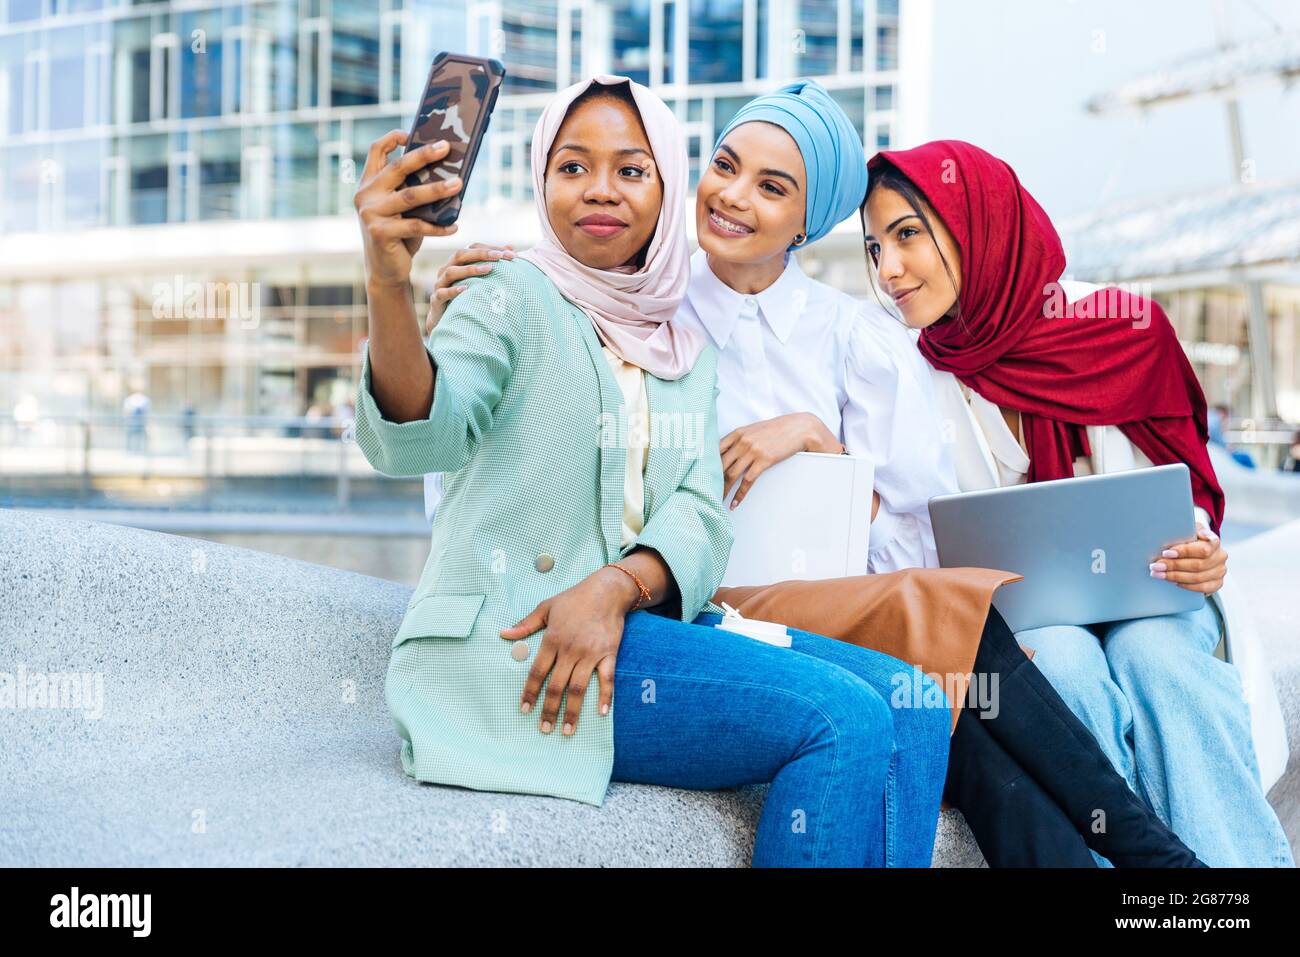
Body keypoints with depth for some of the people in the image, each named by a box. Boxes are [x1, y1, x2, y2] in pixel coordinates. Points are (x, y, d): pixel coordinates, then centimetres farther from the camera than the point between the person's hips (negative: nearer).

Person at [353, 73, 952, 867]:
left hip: (642, 622, 6)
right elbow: (418, 437, -17)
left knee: (914, 704, -11)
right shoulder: (516, 299, 2)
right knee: (844, 720, -23)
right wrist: (389, 287, -38)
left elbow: (700, 512, 6)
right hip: (511, 641, -6)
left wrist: (615, 586, -16)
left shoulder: (689, 354, 20)